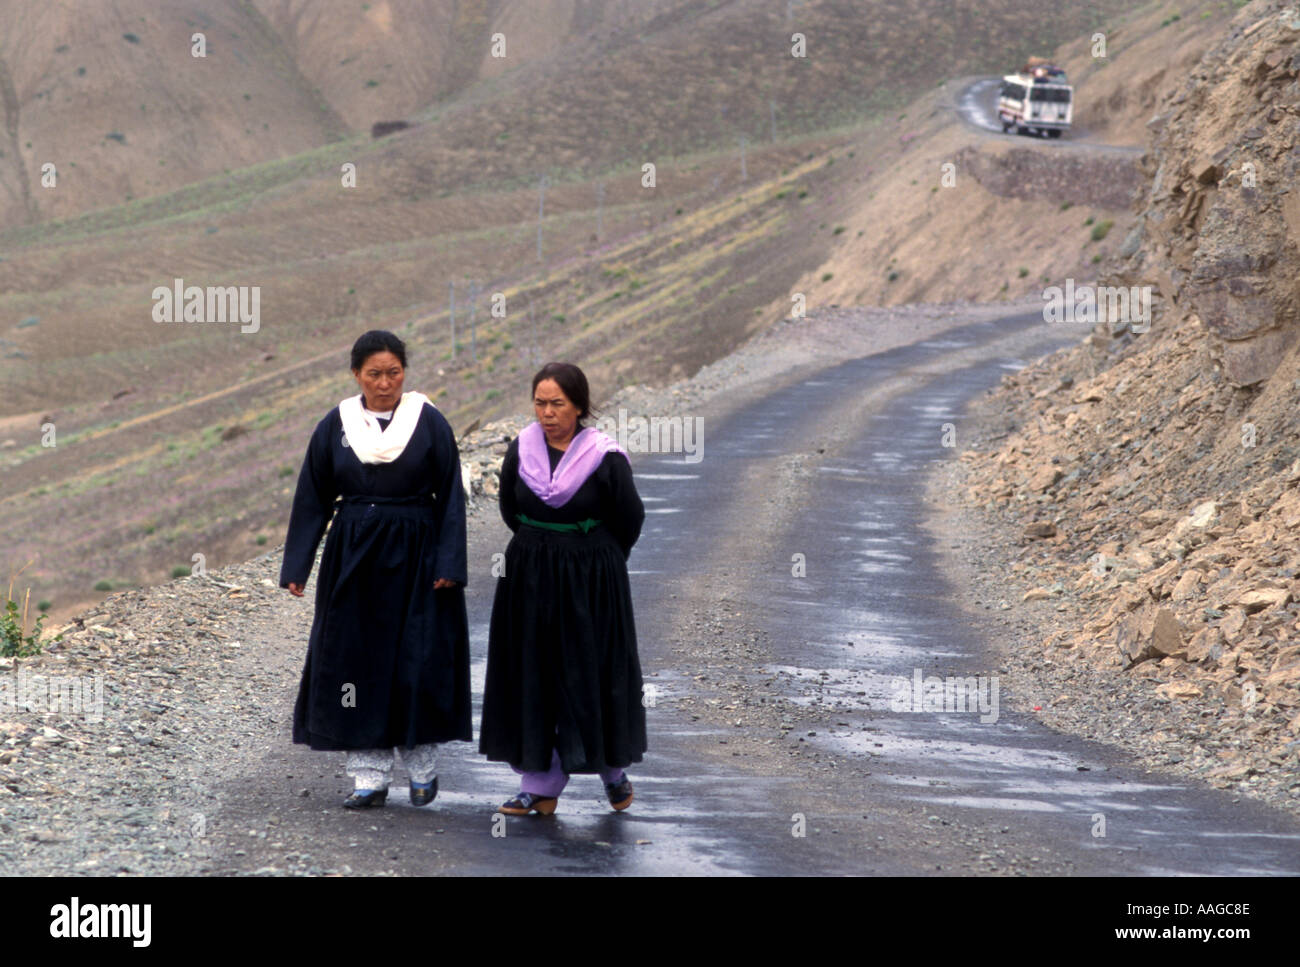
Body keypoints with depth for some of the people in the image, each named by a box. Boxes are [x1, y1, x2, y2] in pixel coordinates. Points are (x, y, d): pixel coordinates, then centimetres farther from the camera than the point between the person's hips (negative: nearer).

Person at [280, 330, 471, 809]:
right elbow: (313, 498, 6)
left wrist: (449, 564, -11)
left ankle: (421, 764, 19)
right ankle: (370, 777, 8)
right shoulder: (336, 426, 1)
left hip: (414, 557, -2)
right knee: (358, 662, 2)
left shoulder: (429, 422, -4)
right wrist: (297, 566, 2)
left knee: (417, 661, 0)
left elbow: (450, 495, -3)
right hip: (354, 556, 2)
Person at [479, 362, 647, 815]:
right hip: (529, 578, 3)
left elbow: (629, 520, 0)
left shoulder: (605, 458, -12)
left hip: (591, 582, -3)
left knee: (592, 676, 4)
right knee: (532, 679, 4)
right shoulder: (521, 450, -2)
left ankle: (613, 769, 25)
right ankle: (540, 786, 9)